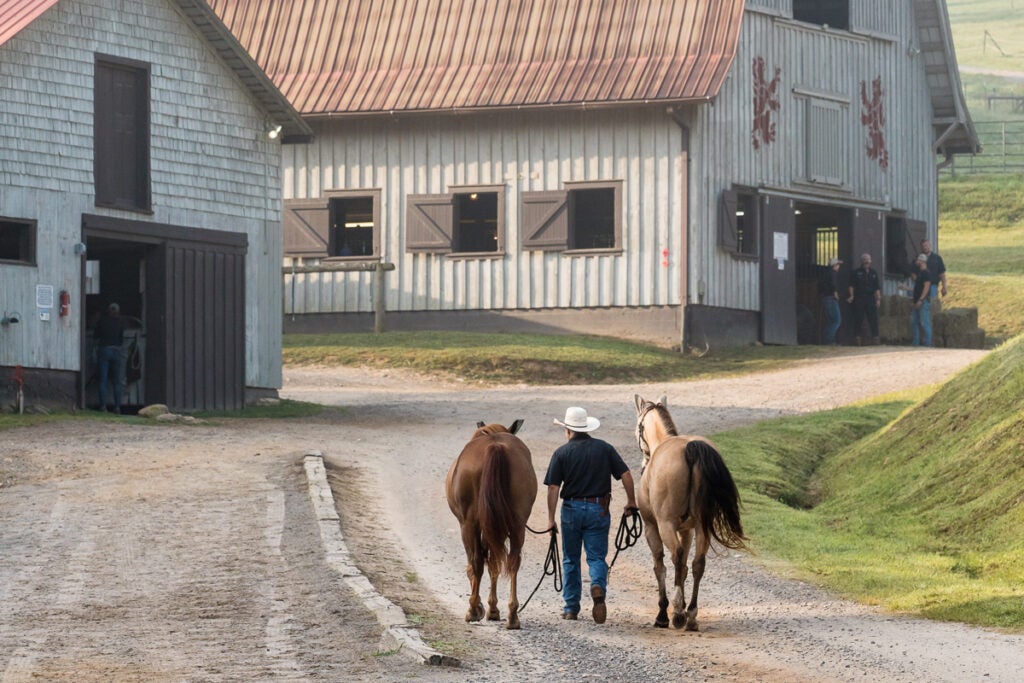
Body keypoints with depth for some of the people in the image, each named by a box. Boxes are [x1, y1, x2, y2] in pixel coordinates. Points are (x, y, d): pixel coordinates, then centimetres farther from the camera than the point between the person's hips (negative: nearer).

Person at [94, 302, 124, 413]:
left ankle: (103, 405, -12)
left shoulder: (101, 321, 0)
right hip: (116, 351, 1)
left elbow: (95, 336, 7)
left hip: (103, 350, -1)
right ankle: (117, 406, 0)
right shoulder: (120, 323, 3)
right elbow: (121, 340, 8)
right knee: (116, 381, 7)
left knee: (103, 380, -2)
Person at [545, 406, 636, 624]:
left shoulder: (562, 453, -3)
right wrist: (631, 501, 11)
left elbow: (553, 487, -7)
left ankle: (571, 607, 17)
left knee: (570, 559, 13)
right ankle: (598, 586, -26)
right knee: (597, 556, 6)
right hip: (599, 510, 1)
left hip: (572, 509, -1)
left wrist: (551, 518, -4)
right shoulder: (605, 448, 2)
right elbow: (625, 475, -1)